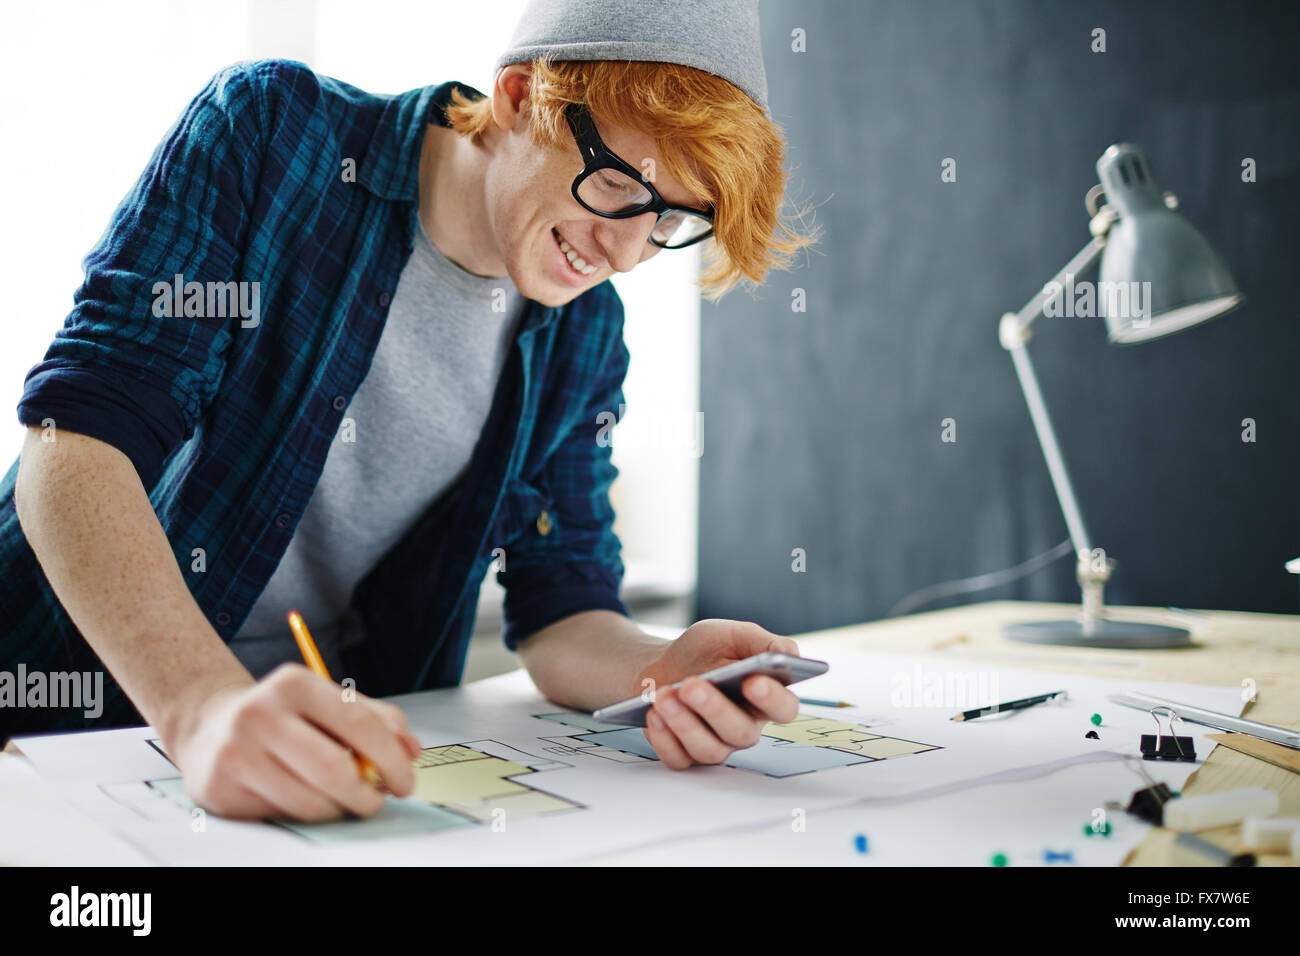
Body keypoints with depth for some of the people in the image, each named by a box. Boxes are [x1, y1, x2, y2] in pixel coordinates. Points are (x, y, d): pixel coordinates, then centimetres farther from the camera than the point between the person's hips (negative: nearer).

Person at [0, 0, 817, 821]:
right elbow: (76, 446, -22)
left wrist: (659, 673, -22)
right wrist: (203, 705, -37)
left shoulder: (584, 331, 1)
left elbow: (562, 607, 2)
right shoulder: (268, 129, -13)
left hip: (337, 747, 4)